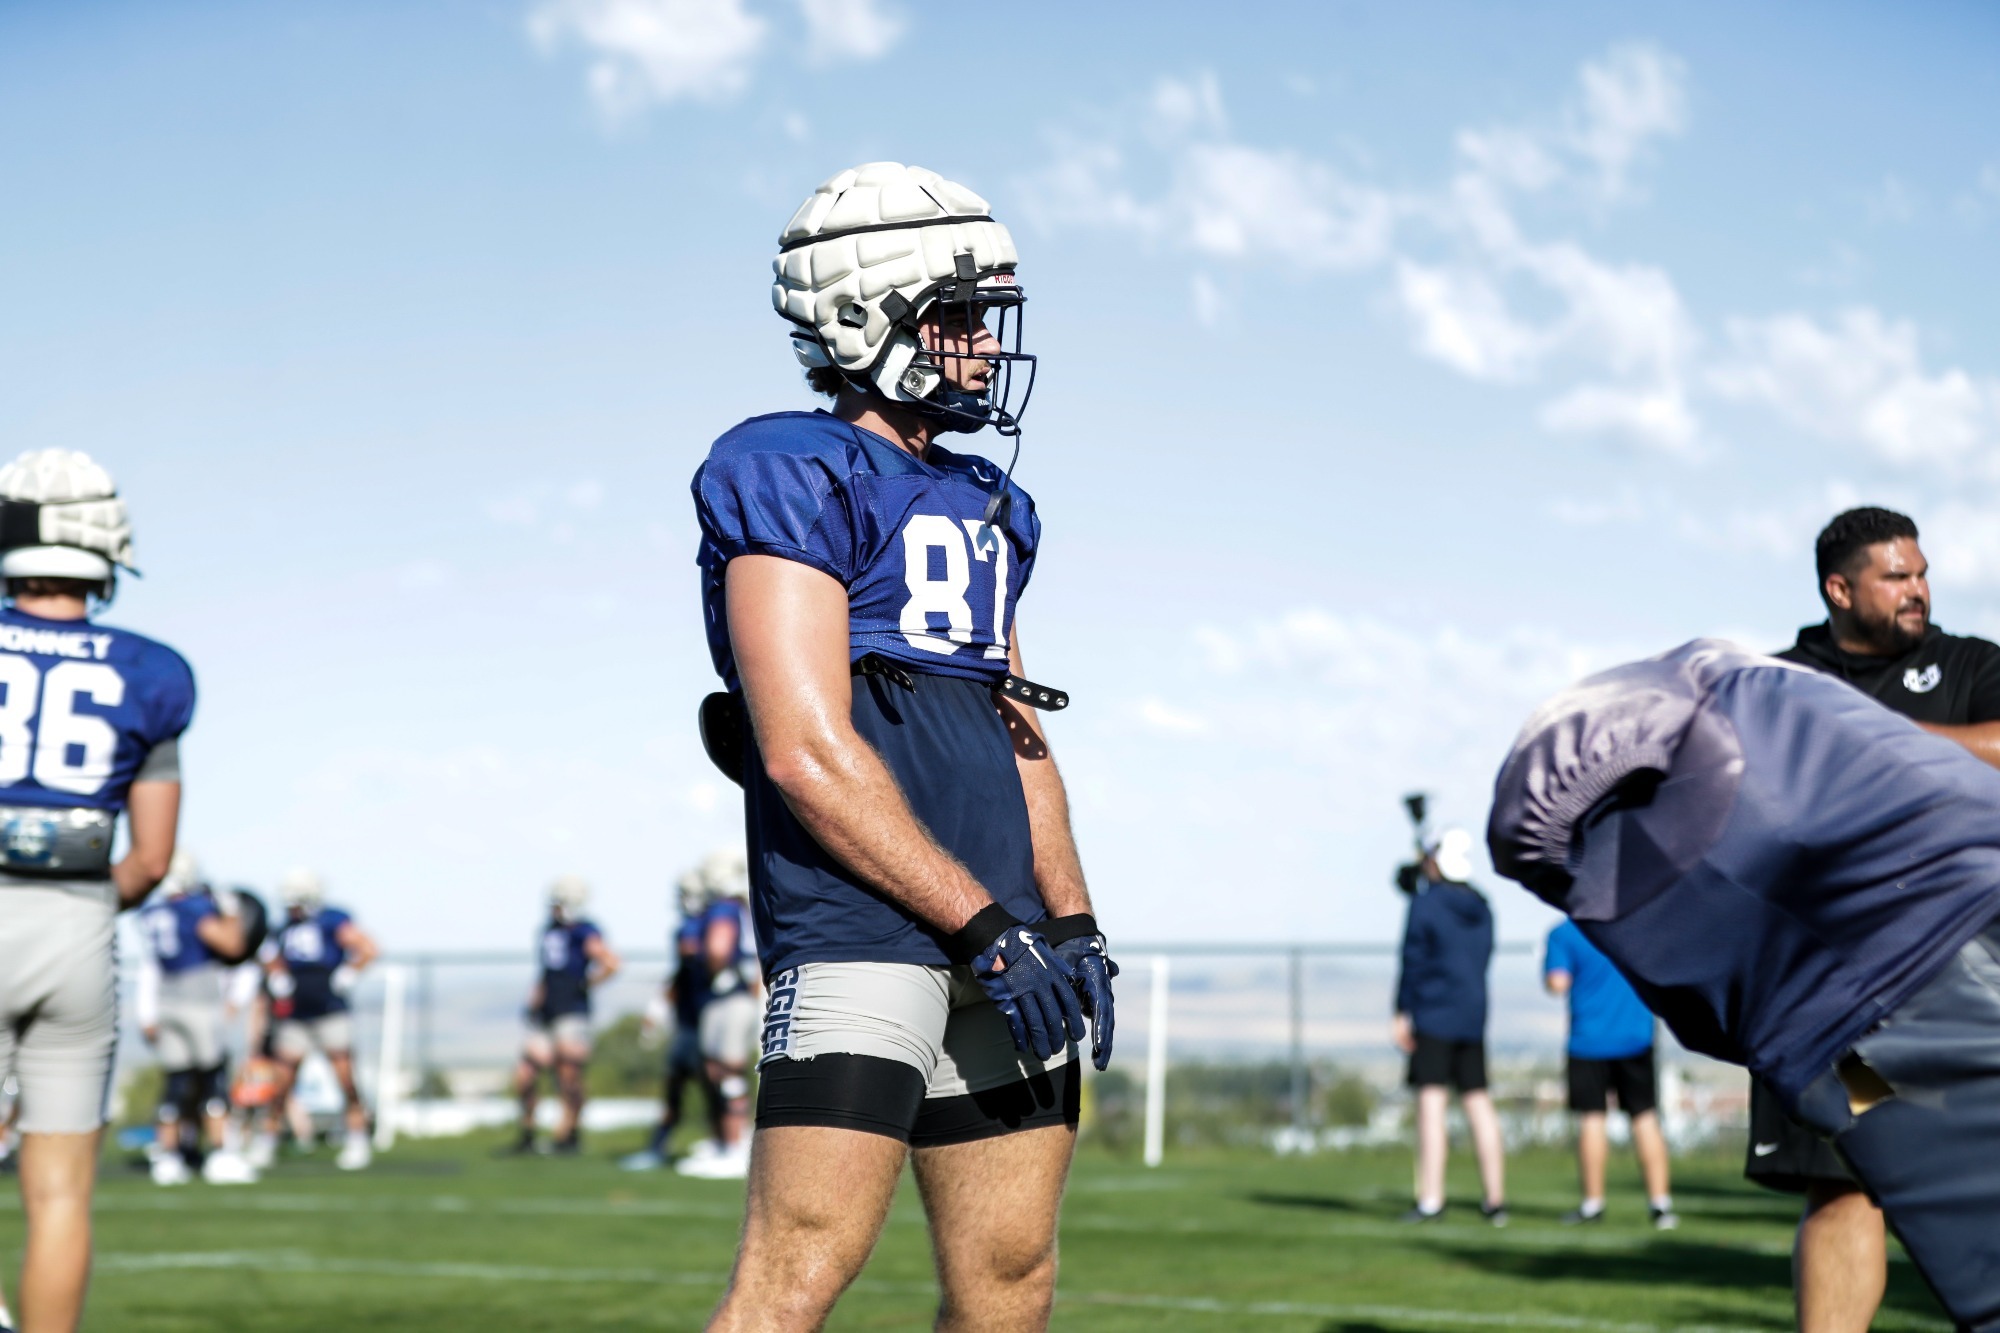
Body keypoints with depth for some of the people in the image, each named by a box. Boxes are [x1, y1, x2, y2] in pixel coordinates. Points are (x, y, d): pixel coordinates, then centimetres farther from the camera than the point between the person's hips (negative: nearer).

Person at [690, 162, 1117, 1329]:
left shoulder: (987, 508, 21)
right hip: (862, 926, -8)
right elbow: (808, 753, -15)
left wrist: (1070, 921, 10)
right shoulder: (795, 477, -6)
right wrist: (984, 922, -16)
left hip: (997, 936, 9)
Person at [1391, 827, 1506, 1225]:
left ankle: (1431, 1200, -12)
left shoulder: (1425, 902, -7)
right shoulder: (1481, 907, 12)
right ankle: (1495, 1199, 11)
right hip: (1474, 1016, 6)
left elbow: (1413, 961, -9)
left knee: (1431, 1104, -8)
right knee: (1479, 1105, 9)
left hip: (1434, 1013, -6)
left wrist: (1402, 1014, -7)